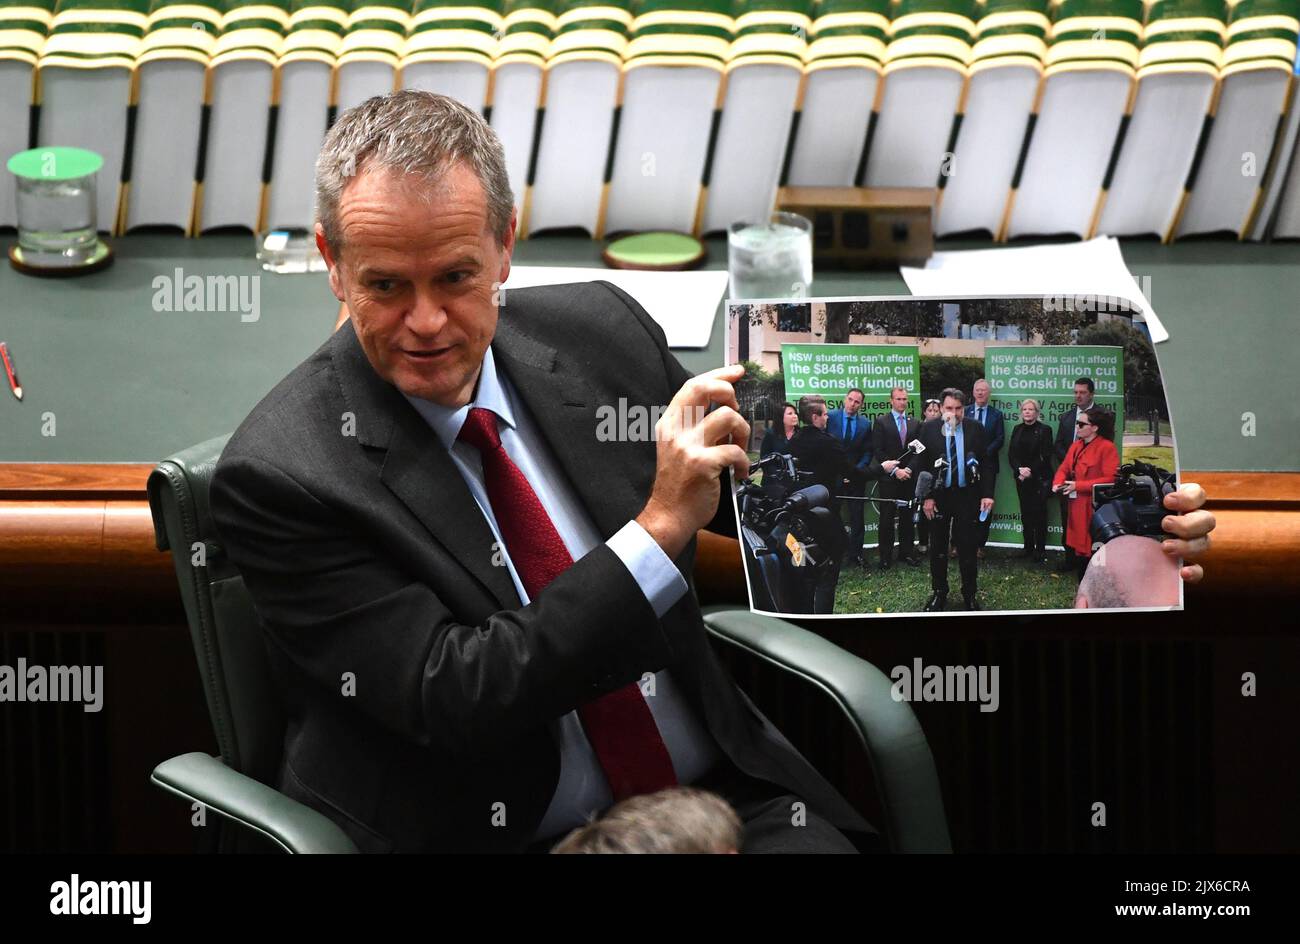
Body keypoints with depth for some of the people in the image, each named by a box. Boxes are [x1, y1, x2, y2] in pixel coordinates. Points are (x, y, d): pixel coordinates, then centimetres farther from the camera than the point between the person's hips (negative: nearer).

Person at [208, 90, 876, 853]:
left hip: (716, 792, 4)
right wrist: (659, 528, -23)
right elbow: (448, 698, -19)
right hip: (488, 835, -4)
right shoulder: (280, 475, -12)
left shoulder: (601, 330, 4)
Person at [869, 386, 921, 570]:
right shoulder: (881, 422, 0)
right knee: (887, 517, -1)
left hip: (909, 477, 3)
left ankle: (906, 552, 14)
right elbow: (878, 451, -6)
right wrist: (895, 470, -13)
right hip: (888, 477, -3)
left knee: (907, 516, 6)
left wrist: (909, 469, -6)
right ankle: (885, 556, 3)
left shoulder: (915, 424, 11)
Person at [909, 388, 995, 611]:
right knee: (938, 548, 10)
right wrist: (926, 496, -8)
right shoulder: (929, 429, -3)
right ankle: (938, 593, 22)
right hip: (938, 495, 0)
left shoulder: (975, 428, -1)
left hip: (967, 496, 0)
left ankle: (970, 594, 16)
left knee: (968, 547, 4)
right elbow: (919, 464, -2)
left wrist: (987, 494, -6)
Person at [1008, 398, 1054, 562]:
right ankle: (1028, 548, 10)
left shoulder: (1044, 430, -2)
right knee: (1025, 513, 4)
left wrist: (1030, 471, -12)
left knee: (1038, 513, -5)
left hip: (1039, 478, -4)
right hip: (1021, 478, 4)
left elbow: (1045, 456, -7)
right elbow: (1011, 454, 6)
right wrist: (1020, 469, -11)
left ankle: (1040, 550, -2)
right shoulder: (1018, 430, 11)